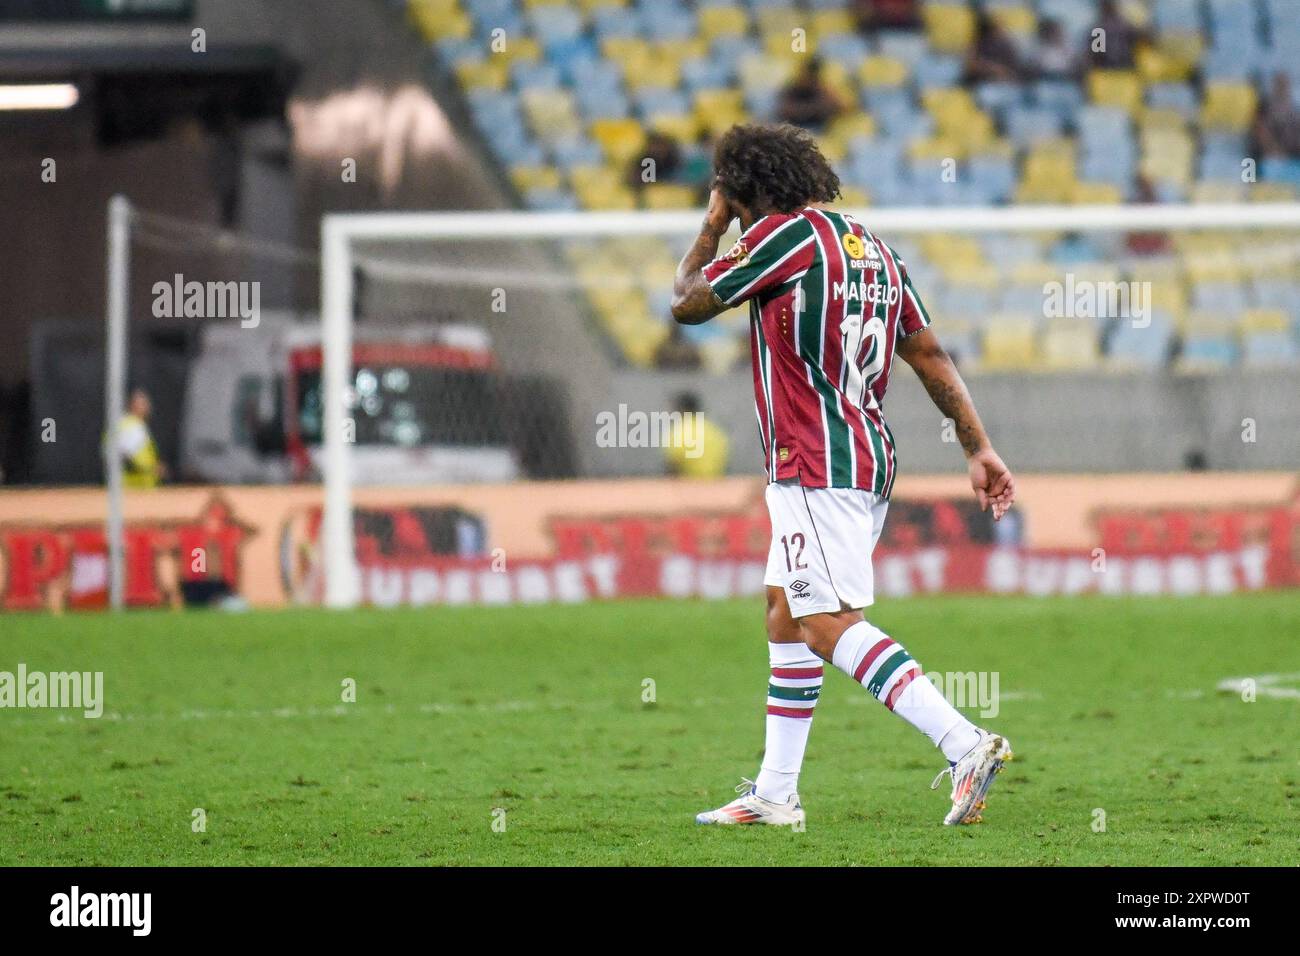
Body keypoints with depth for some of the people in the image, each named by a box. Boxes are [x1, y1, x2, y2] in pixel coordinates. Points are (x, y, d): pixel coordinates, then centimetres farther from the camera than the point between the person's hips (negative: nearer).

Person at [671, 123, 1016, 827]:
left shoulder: (786, 235, -10)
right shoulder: (869, 245, 15)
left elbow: (687, 303, 0)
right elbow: (930, 355, 15)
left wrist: (713, 225, 16)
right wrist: (979, 449, 15)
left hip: (816, 466, -10)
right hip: (867, 459, 10)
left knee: (829, 624, -15)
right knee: (785, 617, 17)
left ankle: (965, 745, -28)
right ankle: (775, 793, 20)